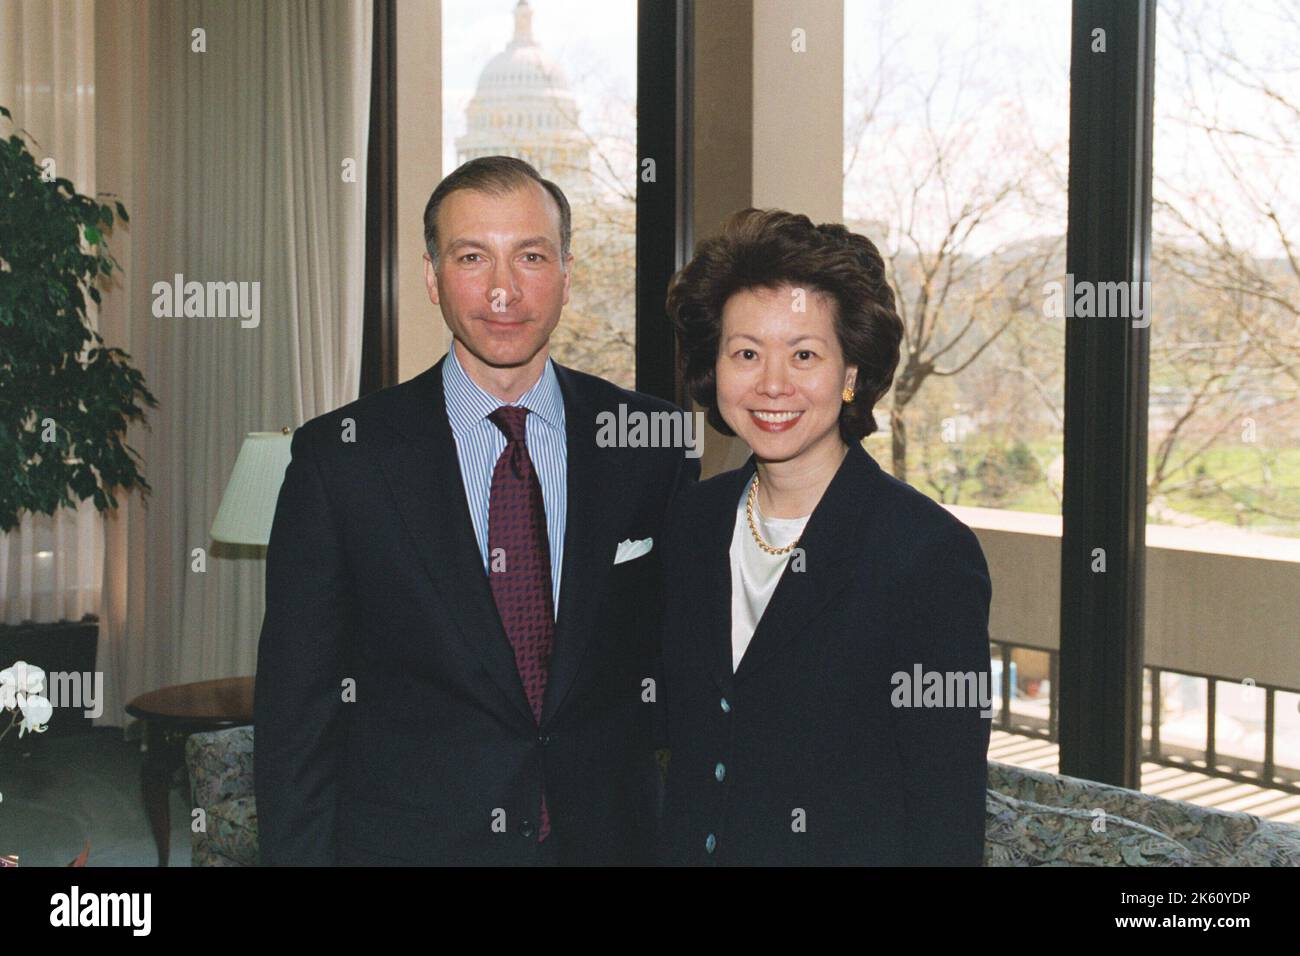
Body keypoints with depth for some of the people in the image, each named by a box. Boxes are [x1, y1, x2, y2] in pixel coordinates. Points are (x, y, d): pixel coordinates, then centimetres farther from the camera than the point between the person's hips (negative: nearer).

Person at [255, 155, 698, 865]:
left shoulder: (654, 440, -2)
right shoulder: (340, 455, -6)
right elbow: (293, 708, -3)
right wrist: (301, 852, -9)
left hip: (608, 833, 2)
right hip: (407, 839, -1)